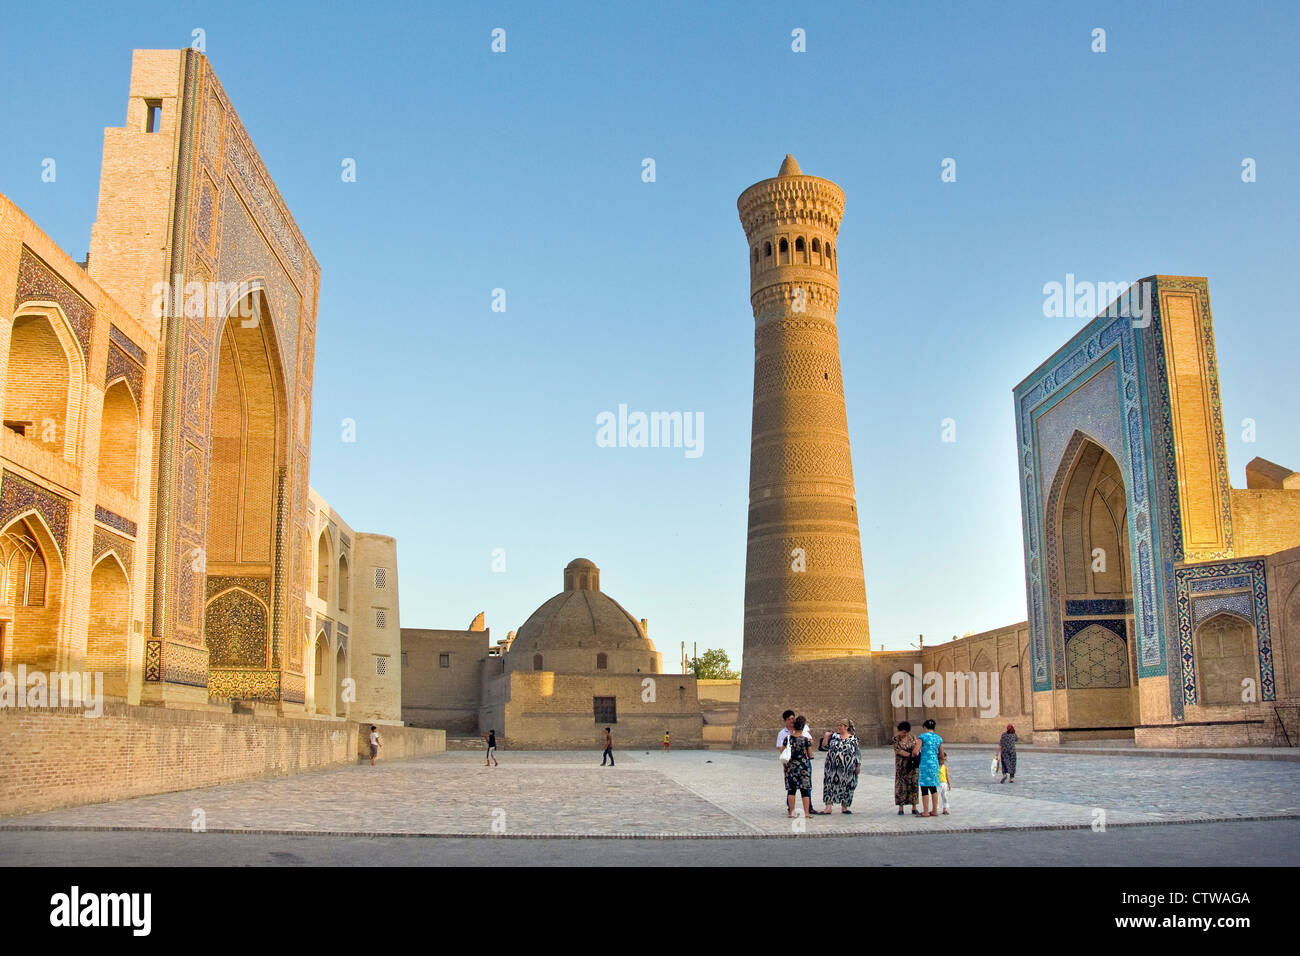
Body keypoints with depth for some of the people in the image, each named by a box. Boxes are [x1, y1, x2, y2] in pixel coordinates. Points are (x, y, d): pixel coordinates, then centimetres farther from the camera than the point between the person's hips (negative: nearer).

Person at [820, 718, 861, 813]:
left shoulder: (853, 739, 2)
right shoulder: (834, 736, 5)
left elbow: (857, 753, 4)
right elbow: (824, 746, 7)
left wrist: (858, 766, 1)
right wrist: (826, 737, -5)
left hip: (847, 769, -1)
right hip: (833, 768, 1)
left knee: (846, 786, 5)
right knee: (830, 784, -4)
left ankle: (844, 807, 20)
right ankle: (828, 807, -2)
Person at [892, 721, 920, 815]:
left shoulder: (912, 737, 3)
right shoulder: (896, 738, -4)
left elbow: (915, 749, -3)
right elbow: (898, 751, -13)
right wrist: (910, 755, -21)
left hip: (911, 765, 2)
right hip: (901, 765, -2)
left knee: (913, 785, 0)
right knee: (901, 785, -1)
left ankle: (914, 808, 4)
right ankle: (900, 808, 4)